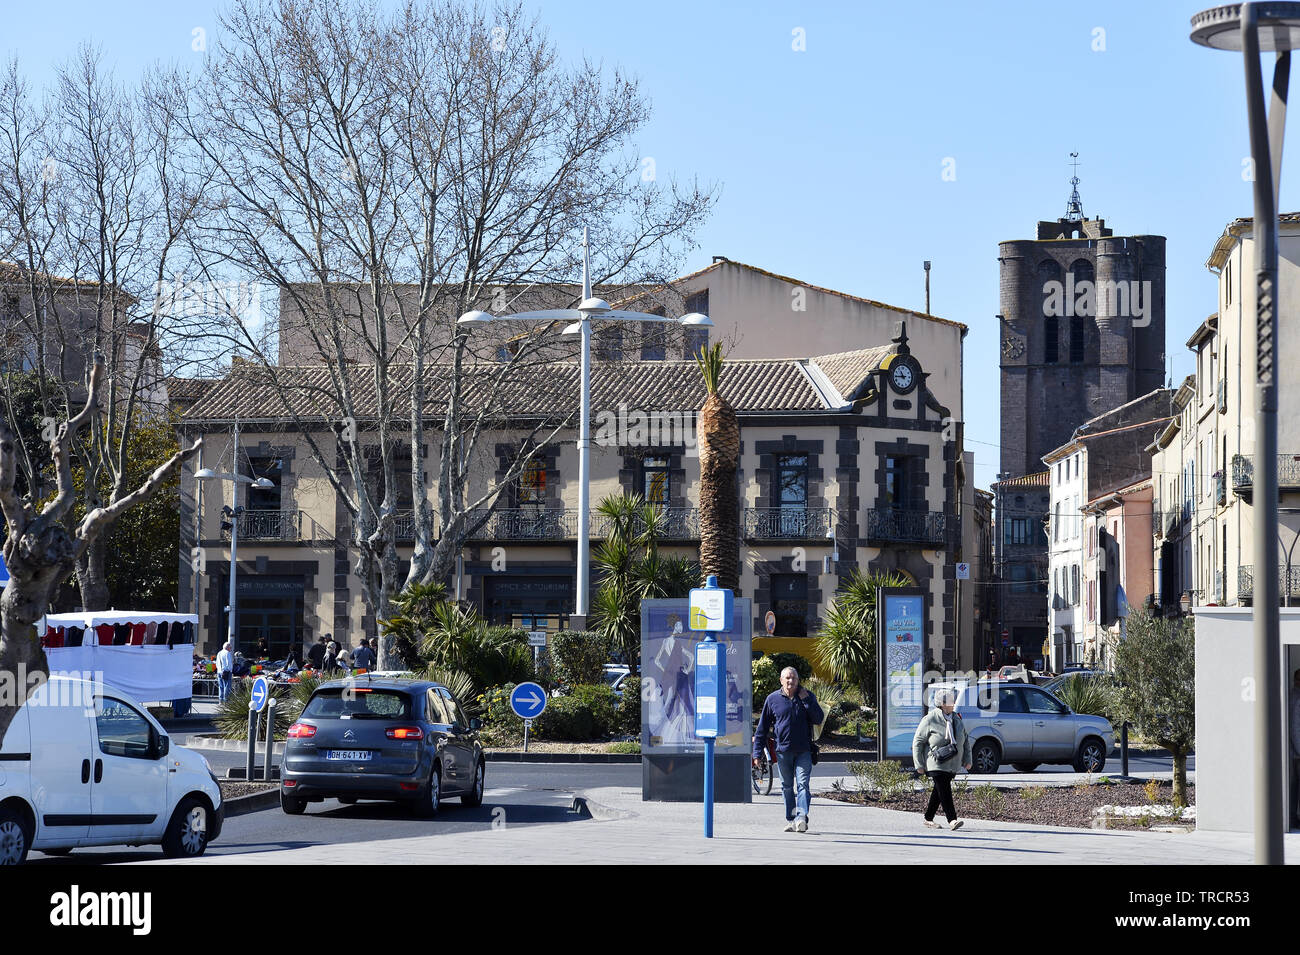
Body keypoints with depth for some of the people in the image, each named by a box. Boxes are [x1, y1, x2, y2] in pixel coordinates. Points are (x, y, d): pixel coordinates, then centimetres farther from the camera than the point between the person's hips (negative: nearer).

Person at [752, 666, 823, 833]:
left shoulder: (808, 697, 6)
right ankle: (790, 819, 15)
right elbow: (762, 727, 8)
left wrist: (806, 700, -11)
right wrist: (757, 752, 5)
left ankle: (802, 817, -21)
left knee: (802, 784, -12)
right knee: (787, 787, 8)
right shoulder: (773, 699, 6)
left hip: (803, 750, -2)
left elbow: (818, 719, -3)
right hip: (783, 750, 2)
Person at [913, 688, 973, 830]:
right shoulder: (930, 720, -9)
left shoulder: (956, 719, 9)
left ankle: (929, 818, 22)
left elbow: (965, 739, 19)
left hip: (952, 763, 6)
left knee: (938, 791, 11)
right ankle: (952, 820, -20)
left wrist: (967, 760, 11)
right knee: (944, 790, -15)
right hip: (936, 763, -6)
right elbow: (917, 742, -6)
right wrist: (919, 764, -9)